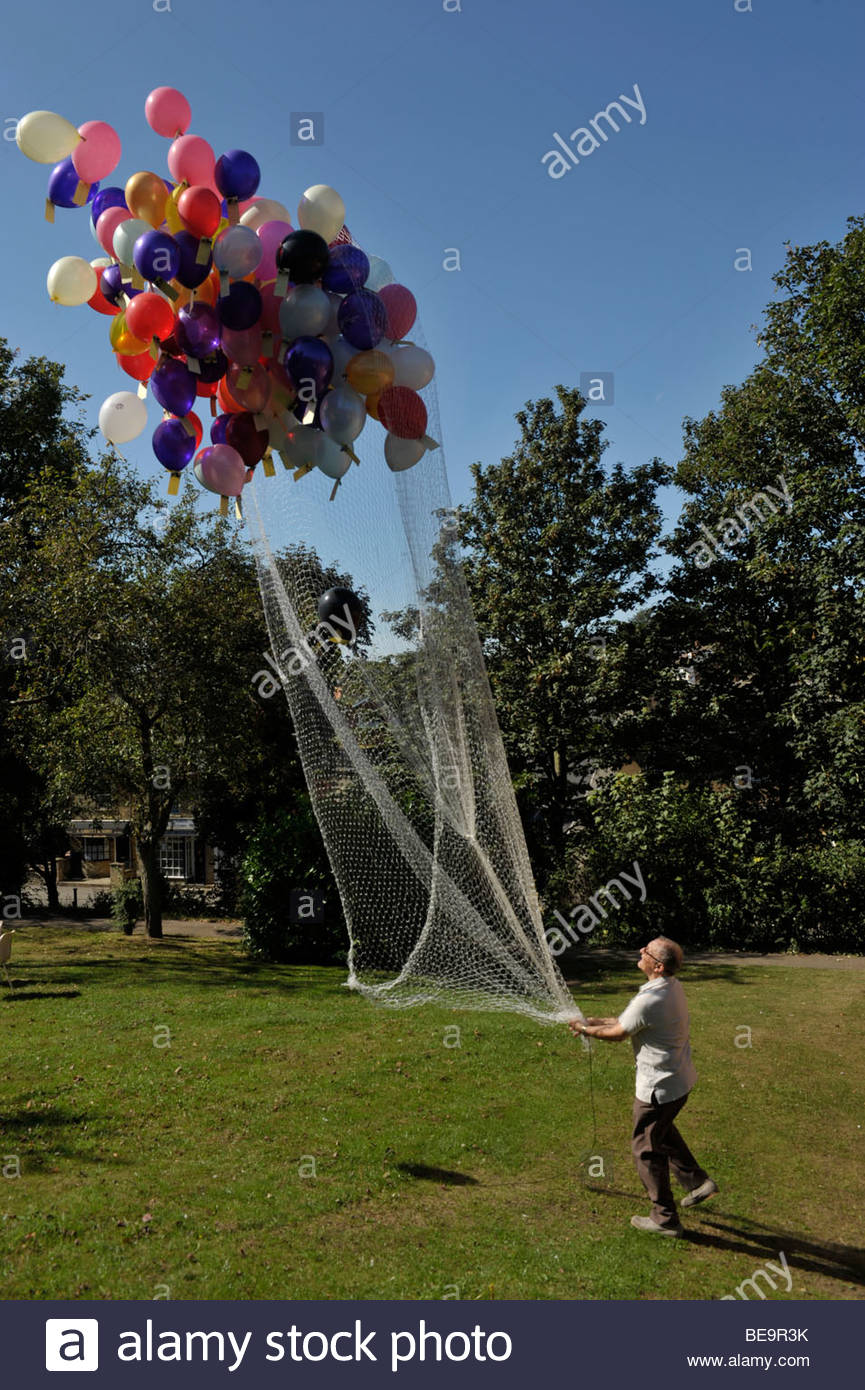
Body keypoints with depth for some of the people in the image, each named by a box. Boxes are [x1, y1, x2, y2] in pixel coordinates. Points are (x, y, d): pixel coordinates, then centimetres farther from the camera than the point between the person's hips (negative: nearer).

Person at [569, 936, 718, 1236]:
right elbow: (630, 1020, 11)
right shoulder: (673, 986, -1)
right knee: (663, 1131, 31)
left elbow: (618, 1034, -14)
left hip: (659, 1087, -9)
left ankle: (665, 1219, 21)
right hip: (680, 1079, 9)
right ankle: (698, 1181, 38)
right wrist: (596, 1021, 10)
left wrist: (586, 1029, 2)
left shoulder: (649, 1000, -31)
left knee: (646, 1148, 9)